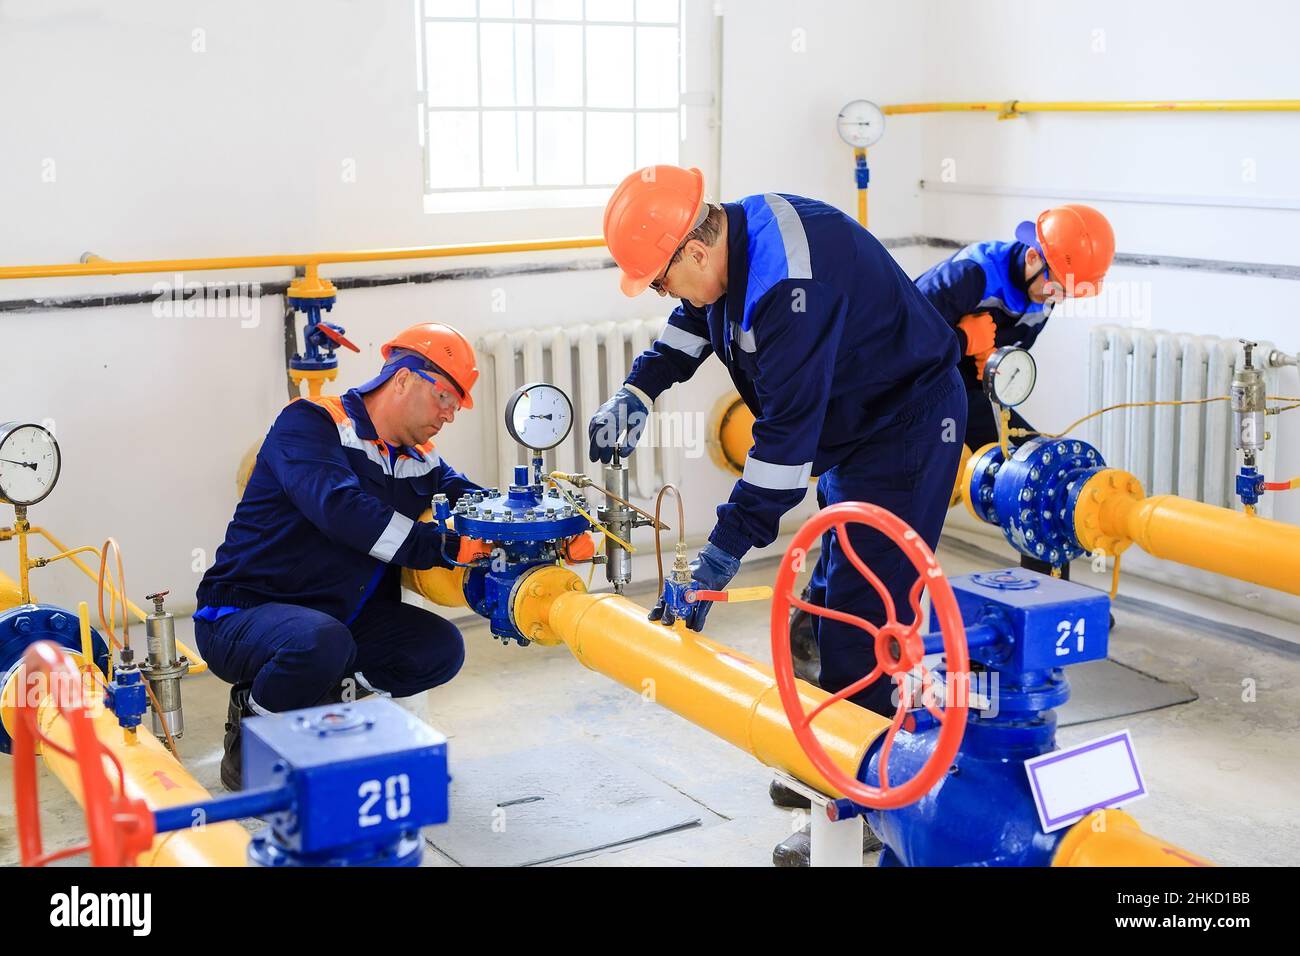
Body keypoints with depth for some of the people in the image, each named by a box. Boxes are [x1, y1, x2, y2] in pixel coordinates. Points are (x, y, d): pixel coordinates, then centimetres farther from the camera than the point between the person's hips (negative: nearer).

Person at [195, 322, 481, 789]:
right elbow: (340, 508, -31)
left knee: (441, 647, -10)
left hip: (339, 616, 7)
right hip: (241, 616, -7)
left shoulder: (420, 462, 10)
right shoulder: (311, 422, -15)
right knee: (321, 641, -38)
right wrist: (441, 546, -33)